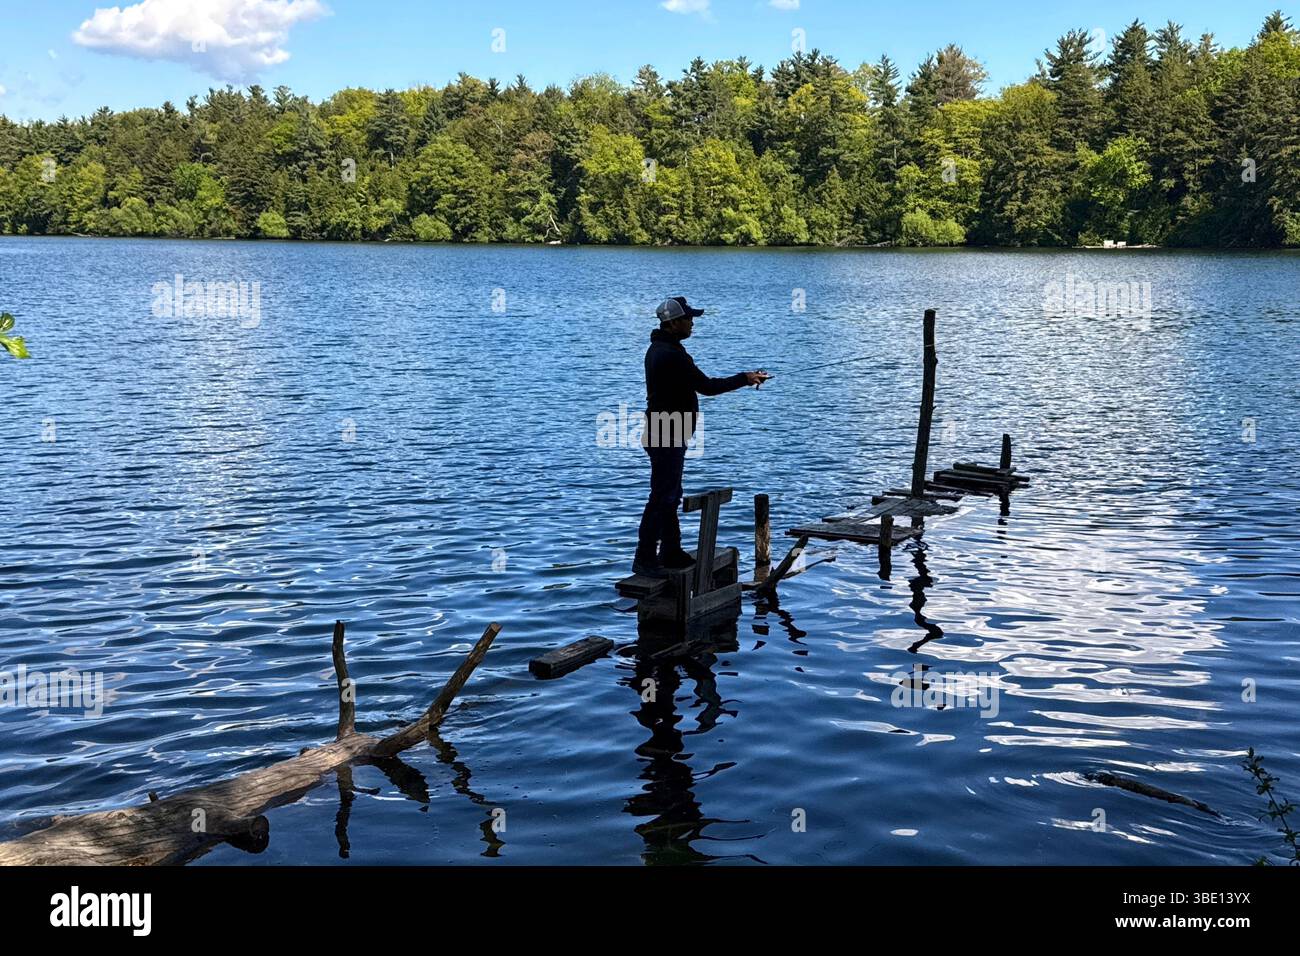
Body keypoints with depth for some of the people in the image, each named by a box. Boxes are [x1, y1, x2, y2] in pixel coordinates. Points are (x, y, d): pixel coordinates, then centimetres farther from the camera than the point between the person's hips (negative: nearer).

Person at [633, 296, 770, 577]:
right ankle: (644, 559, -4)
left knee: (669, 495, 17)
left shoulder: (659, 349, 13)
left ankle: (671, 553, 26)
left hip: (664, 435, 11)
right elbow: (706, 386, -20)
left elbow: (697, 384, 18)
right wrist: (744, 379, -9)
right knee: (662, 497, -7)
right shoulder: (671, 354, -21)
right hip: (667, 438, -11)